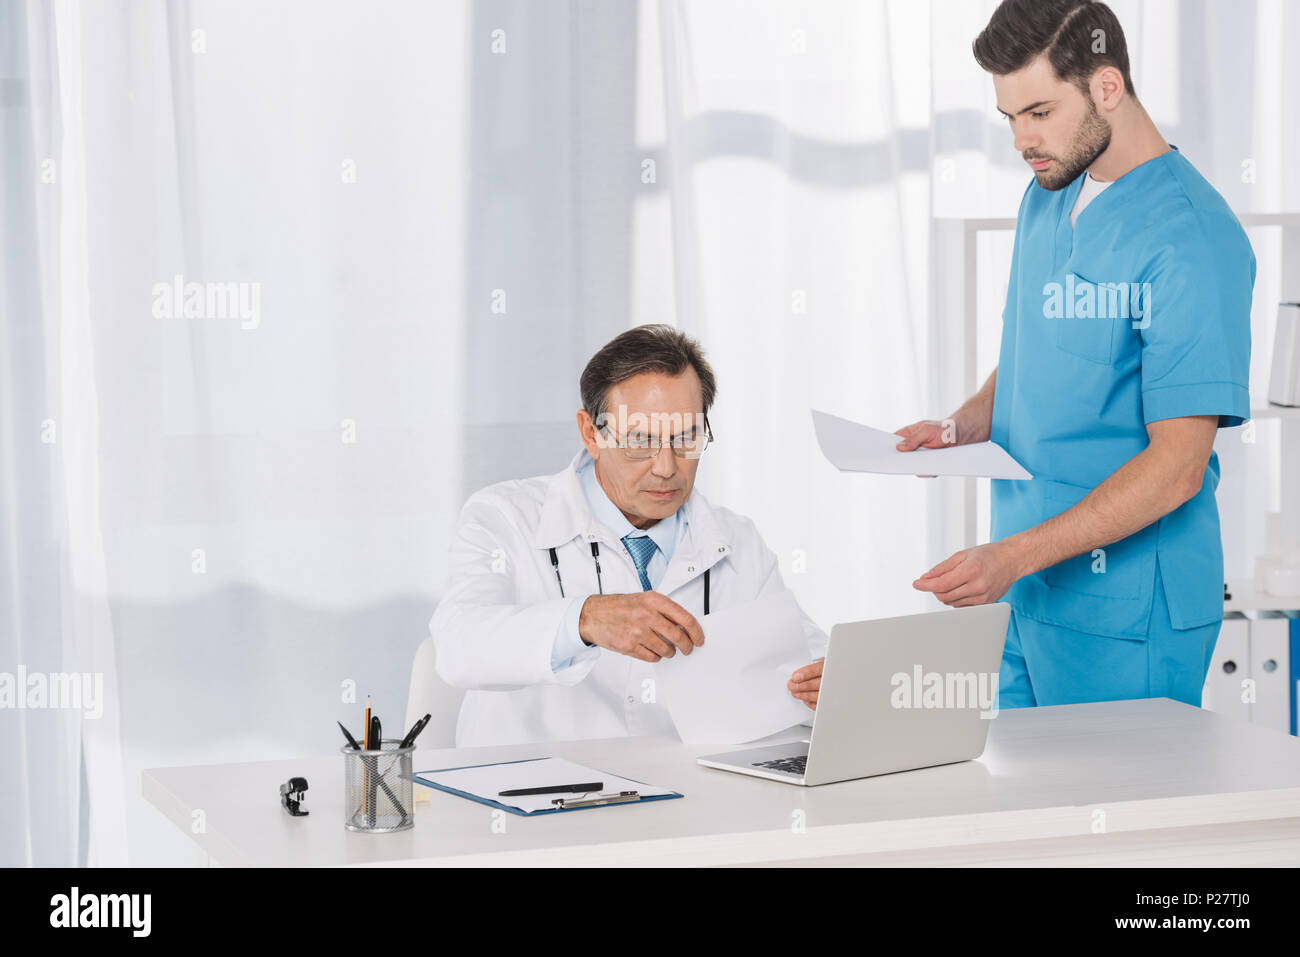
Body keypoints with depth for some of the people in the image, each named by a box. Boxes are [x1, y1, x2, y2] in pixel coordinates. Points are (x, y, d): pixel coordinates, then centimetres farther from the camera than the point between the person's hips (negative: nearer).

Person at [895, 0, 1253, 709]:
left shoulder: (1190, 237, -16)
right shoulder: (1046, 198, 11)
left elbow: (1177, 465, -20)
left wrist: (1013, 556, -26)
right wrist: (962, 427, 2)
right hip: (1024, 594, 8)